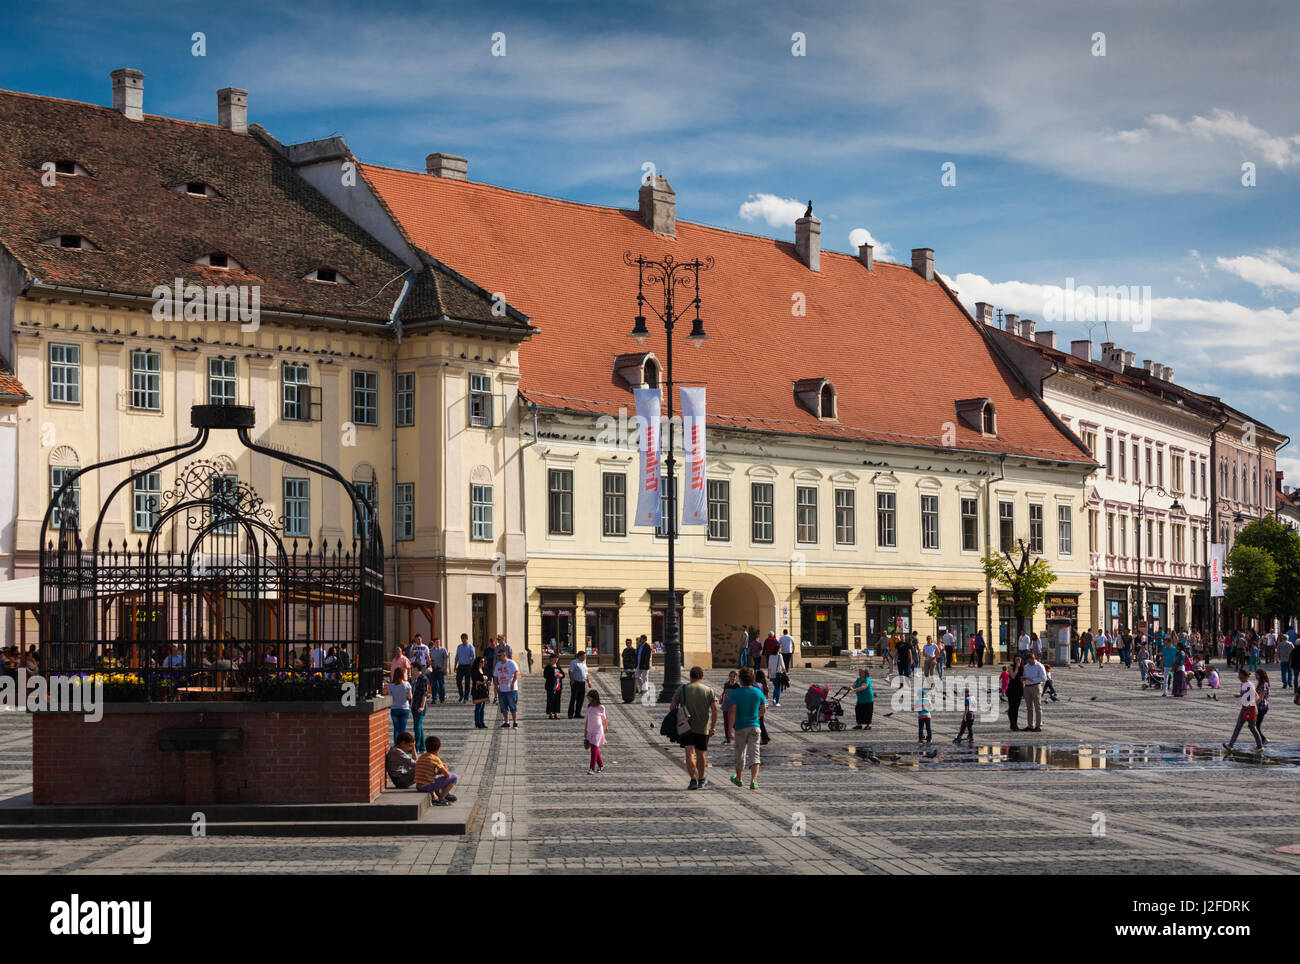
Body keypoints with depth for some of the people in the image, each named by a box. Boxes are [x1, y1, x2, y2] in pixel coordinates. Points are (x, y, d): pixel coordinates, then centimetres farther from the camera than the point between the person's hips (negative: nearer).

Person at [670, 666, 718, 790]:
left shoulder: (682, 689, 1)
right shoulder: (709, 690, 2)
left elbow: (672, 707, -3)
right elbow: (715, 709, -8)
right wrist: (713, 726, -8)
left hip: (686, 727, -2)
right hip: (703, 728, 2)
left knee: (690, 753, -8)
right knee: (701, 754, 16)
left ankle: (693, 780, -23)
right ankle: (701, 780, 31)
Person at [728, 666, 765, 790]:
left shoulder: (736, 693, -9)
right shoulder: (758, 692, 1)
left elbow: (732, 711, -15)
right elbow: (764, 709, 14)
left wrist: (730, 728, -12)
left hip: (740, 727, -1)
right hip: (755, 726, 1)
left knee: (740, 753, 14)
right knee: (754, 753, -2)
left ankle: (738, 778, 32)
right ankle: (754, 781, -16)